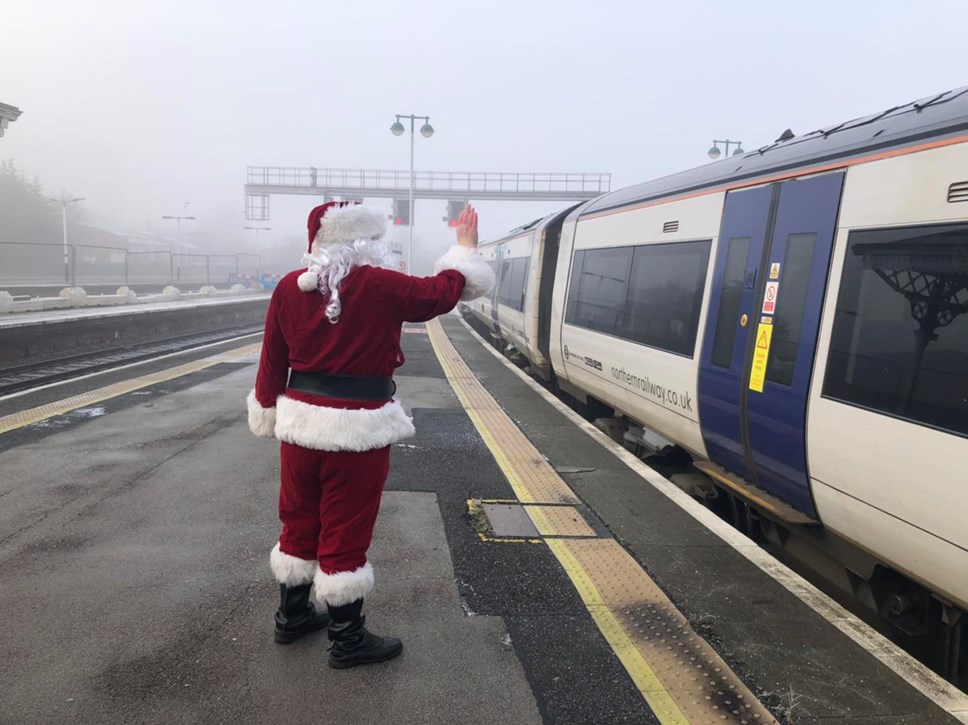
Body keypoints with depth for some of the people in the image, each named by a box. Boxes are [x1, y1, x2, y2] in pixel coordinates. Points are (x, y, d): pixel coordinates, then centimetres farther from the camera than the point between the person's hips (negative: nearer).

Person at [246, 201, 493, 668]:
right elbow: (442, 291, 0)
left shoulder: (289, 288, 1)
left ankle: (292, 615, 39)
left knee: (299, 521, 20)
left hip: (300, 423, 5)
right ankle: (347, 641, 22)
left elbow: (272, 361, 6)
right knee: (345, 533, 6)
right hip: (358, 429, -5)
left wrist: (268, 416, 18)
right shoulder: (381, 286, -12)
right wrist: (465, 248, 16)